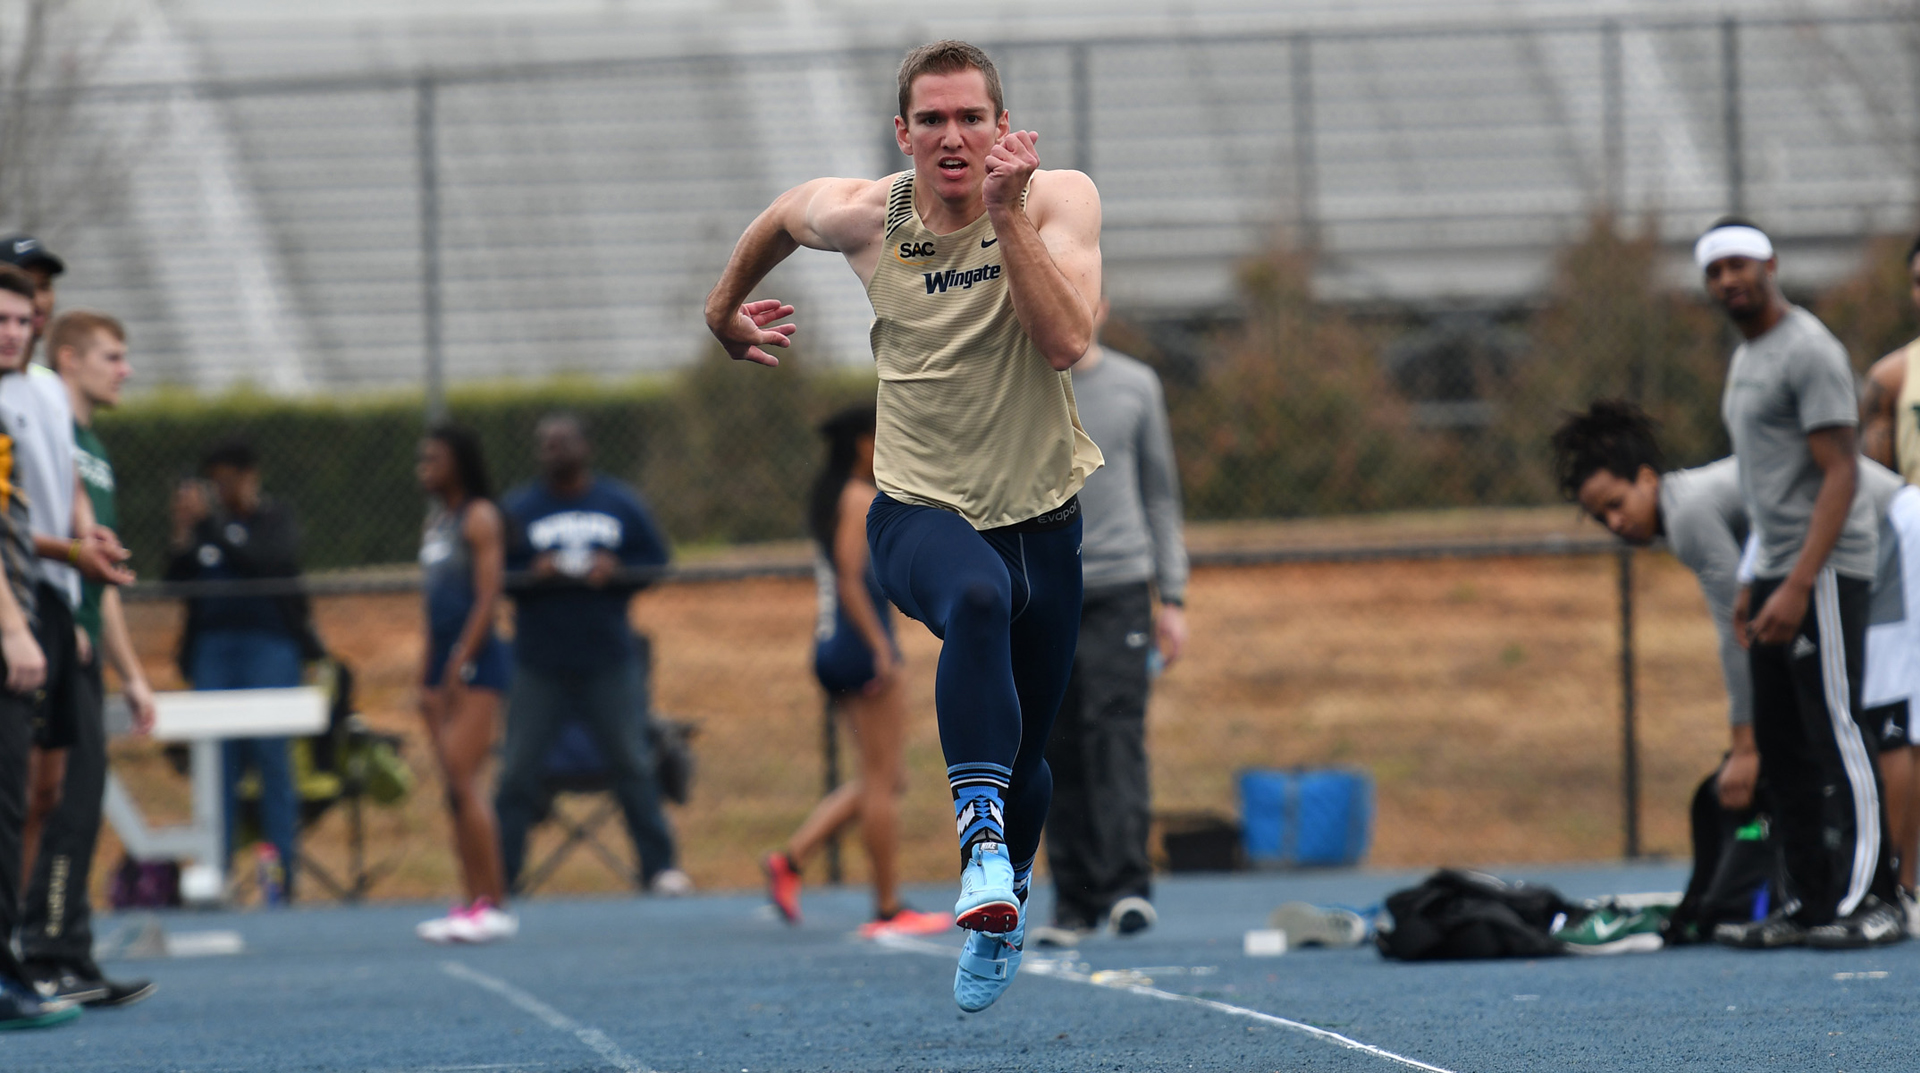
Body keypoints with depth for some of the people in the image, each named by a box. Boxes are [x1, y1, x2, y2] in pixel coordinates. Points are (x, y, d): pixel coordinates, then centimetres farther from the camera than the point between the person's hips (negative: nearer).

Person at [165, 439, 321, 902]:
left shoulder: (276, 519, 4)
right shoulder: (207, 522, 13)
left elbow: (263, 563, -14)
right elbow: (177, 583, 8)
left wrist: (208, 526, -16)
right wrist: (182, 535, -6)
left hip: (268, 643, -4)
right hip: (213, 647, 4)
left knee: (272, 760, -6)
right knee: (217, 764, -1)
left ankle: (282, 876, -4)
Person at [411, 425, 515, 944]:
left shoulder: (480, 518, -7)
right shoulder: (435, 520, 18)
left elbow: (486, 599, -14)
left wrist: (458, 667, -19)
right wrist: (427, 676, 16)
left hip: (476, 662, -8)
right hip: (445, 662, 8)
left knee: (462, 779, -14)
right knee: (456, 789, 4)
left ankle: (494, 906, -14)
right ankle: (475, 901, 5)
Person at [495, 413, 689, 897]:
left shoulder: (622, 504, 8)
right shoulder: (517, 509, 4)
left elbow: (656, 563, 8)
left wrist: (617, 571, -11)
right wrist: (532, 575, -17)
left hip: (610, 662, 1)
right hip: (539, 669, -1)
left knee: (633, 763, 1)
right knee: (519, 770, -1)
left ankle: (659, 866, 7)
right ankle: (497, 872, 4)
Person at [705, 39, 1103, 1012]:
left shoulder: (1058, 199, -13)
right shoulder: (861, 216, -8)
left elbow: (1065, 342, -27)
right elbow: (782, 216, 16)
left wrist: (1008, 213, -31)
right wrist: (725, 304, 29)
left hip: (1042, 513, 1)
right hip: (919, 510, -1)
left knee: (1025, 759, 13)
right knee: (977, 598, -39)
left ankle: (1003, 911, 43)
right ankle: (980, 833, -47)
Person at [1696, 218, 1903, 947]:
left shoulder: (1807, 352, -11)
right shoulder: (1747, 358, 19)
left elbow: (1839, 473, -17)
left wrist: (1798, 585, -24)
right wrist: (1757, 582, 21)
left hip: (1825, 572, -10)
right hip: (1780, 571, 10)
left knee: (1835, 735, -11)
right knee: (1782, 748, 7)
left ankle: (1870, 901, -11)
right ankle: (1815, 904, 9)